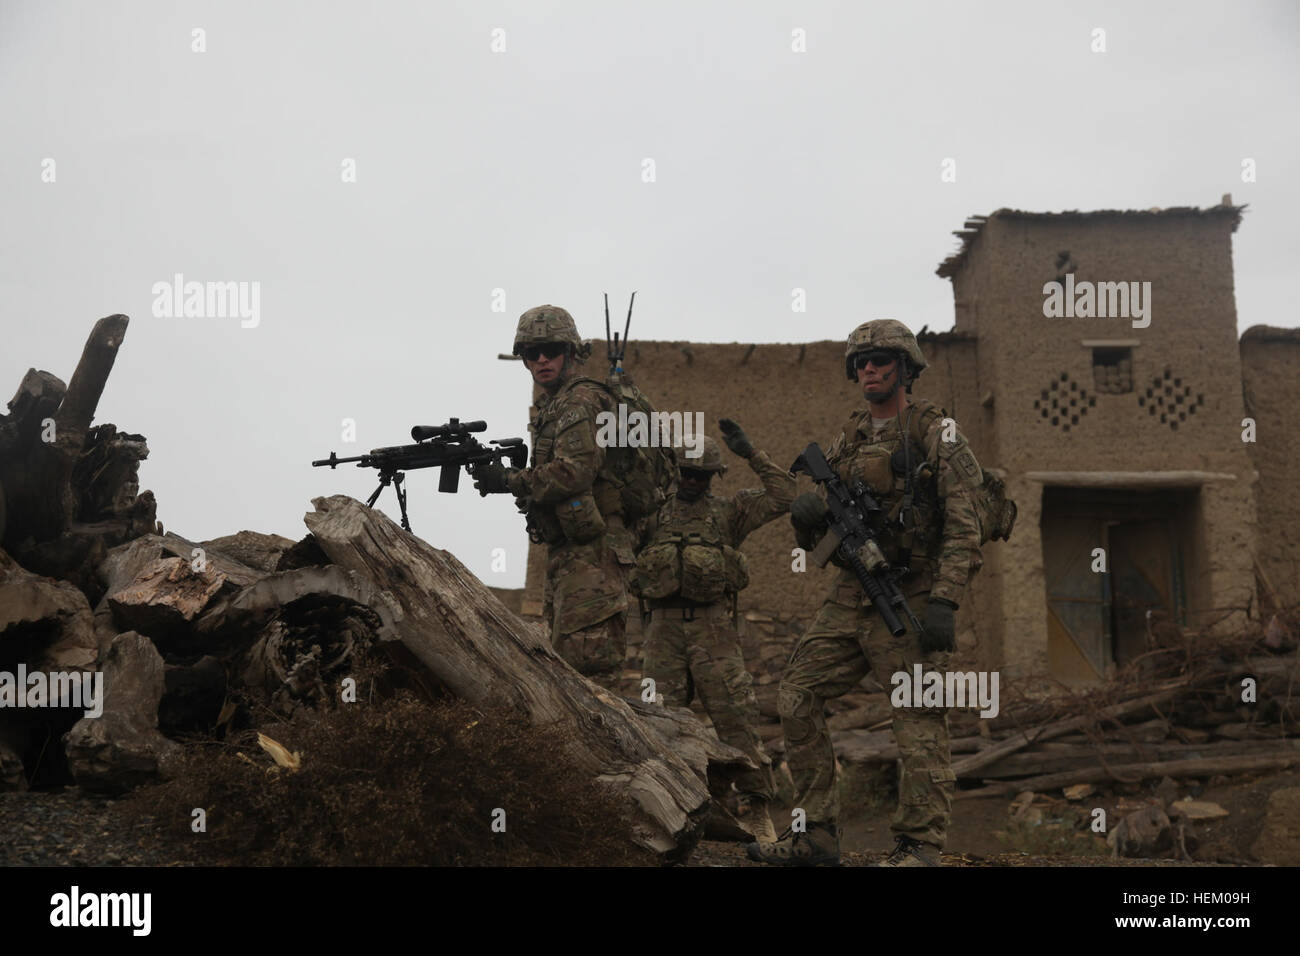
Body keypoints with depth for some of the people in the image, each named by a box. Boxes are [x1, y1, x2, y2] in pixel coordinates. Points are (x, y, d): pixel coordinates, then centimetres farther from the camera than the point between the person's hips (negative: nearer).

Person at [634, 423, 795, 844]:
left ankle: (754, 811, 1)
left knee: (736, 717, -5)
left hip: (714, 629, -2)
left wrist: (750, 453, 1)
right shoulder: (653, 516, 14)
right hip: (664, 628, 2)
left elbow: (782, 496, 4)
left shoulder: (728, 511, 11)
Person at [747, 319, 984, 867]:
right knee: (796, 698, 2)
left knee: (919, 719, -7)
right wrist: (805, 516, -6)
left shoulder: (936, 433, -3)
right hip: (851, 597, 7)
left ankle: (920, 848, -2)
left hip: (910, 600, -7)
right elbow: (812, 537, 18)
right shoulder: (847, 443, 16)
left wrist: (943, 601, -20)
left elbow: (964, 528, -10)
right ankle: (816, 834, 8)